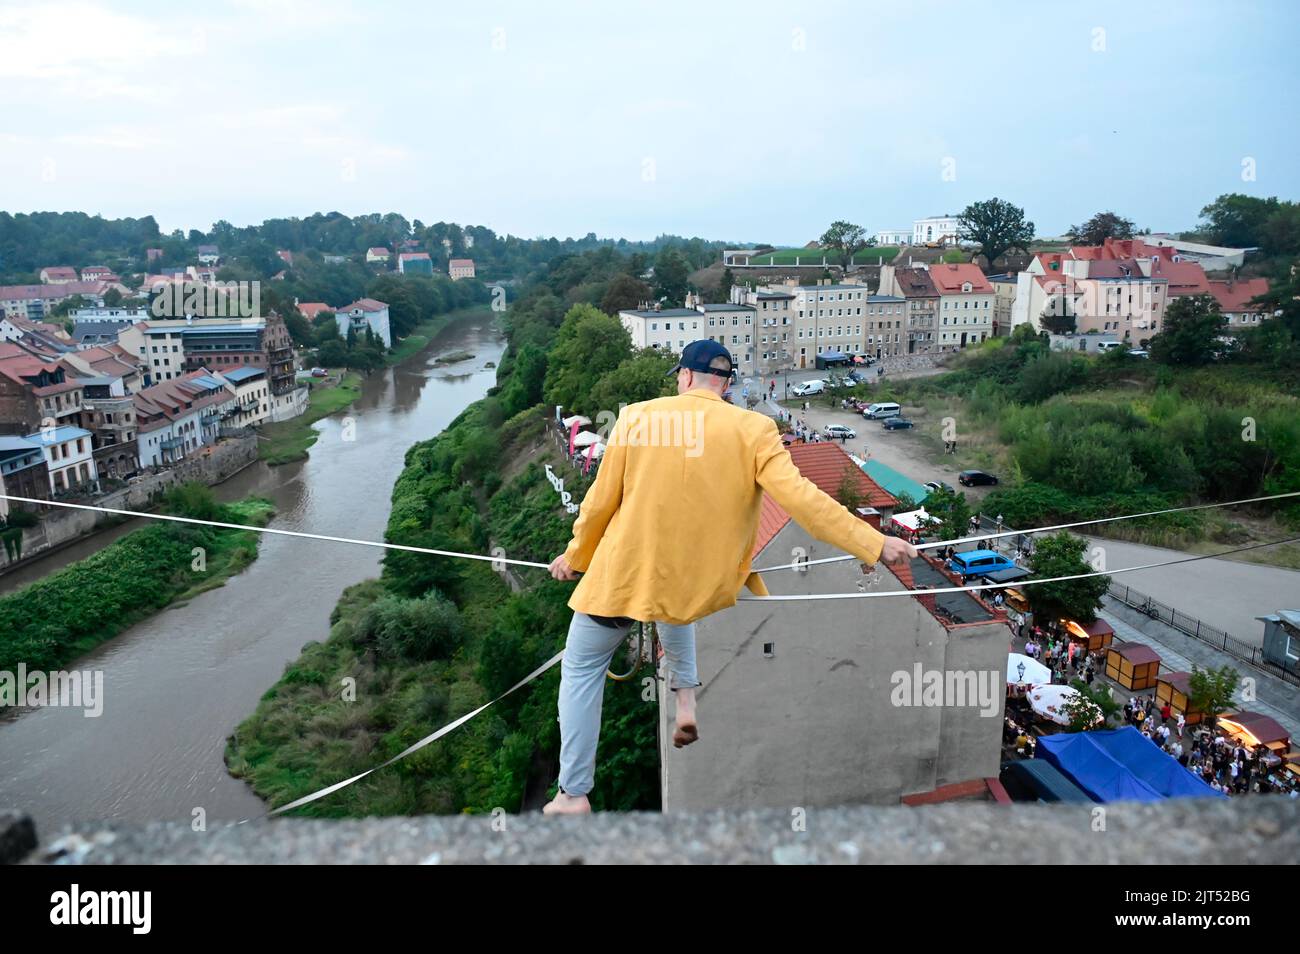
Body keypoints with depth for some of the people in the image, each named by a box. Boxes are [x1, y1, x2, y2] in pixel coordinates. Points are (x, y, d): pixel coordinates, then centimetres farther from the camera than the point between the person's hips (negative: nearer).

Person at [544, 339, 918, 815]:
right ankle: (685, 697, 27)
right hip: (696, 583, 2)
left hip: (625, 574, -2)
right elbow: (799, 497, -18)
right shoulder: (753, 429, -9)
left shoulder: (637, 417, -7)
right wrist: (875, 544, -12)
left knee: (581, 669, 19)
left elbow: (602, 501, -1)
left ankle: (574, 793, 18)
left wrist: (576, 556, 15)